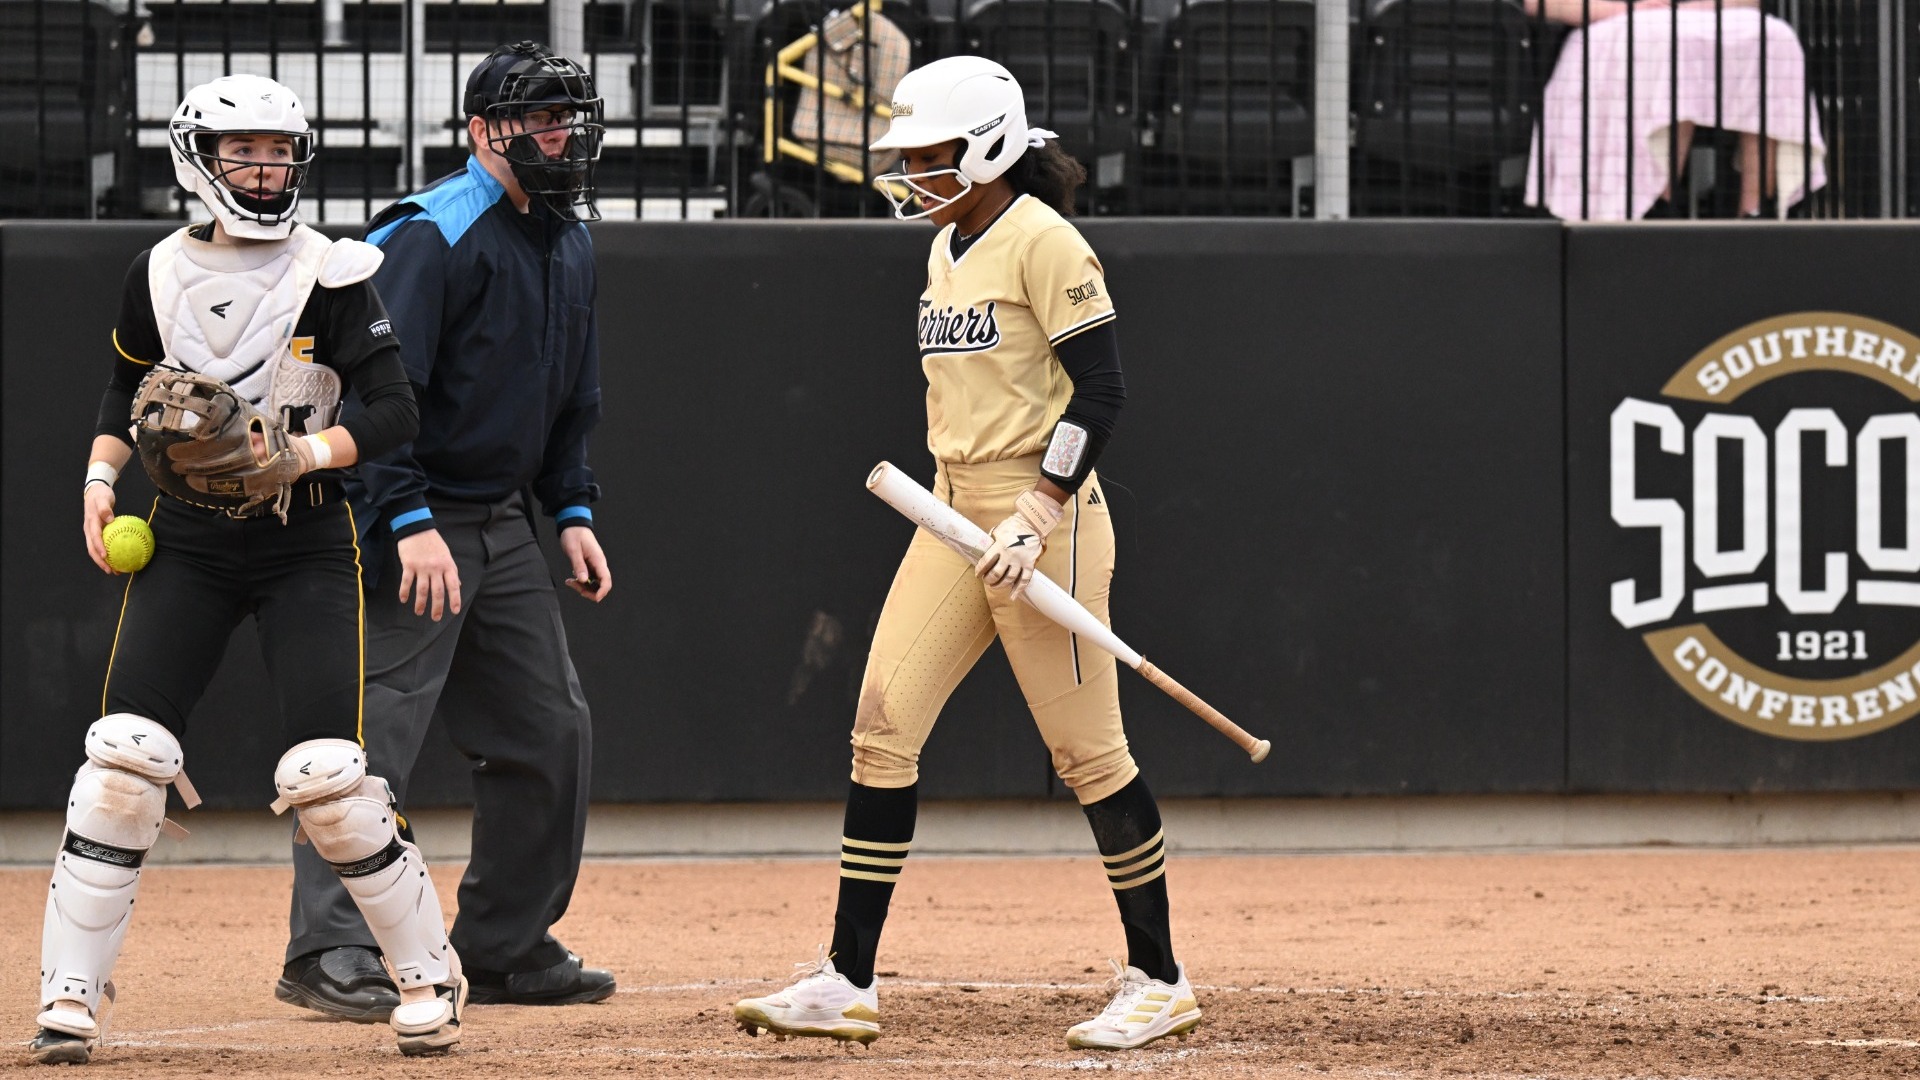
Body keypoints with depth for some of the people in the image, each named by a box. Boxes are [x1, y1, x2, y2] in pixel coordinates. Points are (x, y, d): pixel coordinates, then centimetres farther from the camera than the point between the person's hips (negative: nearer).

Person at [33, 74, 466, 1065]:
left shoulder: (331, 276, -6)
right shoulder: (160, 275, 3)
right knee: (122, 759, -9)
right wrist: (101, 473, 3)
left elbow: (396, 411, -8)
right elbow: (127, 386, 19)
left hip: (306, 545, -3)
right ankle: (69, 996, -3)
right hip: (186, 539, 3)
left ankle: (429, 976, 8)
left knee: (326, 778, -11)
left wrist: (304, 452, -22)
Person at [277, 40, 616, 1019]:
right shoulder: (431, 236, -16)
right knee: (375, 729, -14)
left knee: (551, 731, 10)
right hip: (404, 522, -9)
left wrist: (572, 510, 14)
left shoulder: (567, 241, 13)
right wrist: (410, 522, -28)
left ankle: (506, 948, 20)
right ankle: (330, 955, -16)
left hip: (501, 525, 9)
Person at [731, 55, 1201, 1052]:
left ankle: (1159, 984, 8)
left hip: (1044, 516, -9)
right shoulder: (946, 249, 15)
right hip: (953, 517, 9)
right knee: (883, 727, -1)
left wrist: (1034, 518, -21)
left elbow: (1099, 391, -16)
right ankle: (847, 985, -1)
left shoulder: (1043, 243, -12)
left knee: (1086, 751, -3)